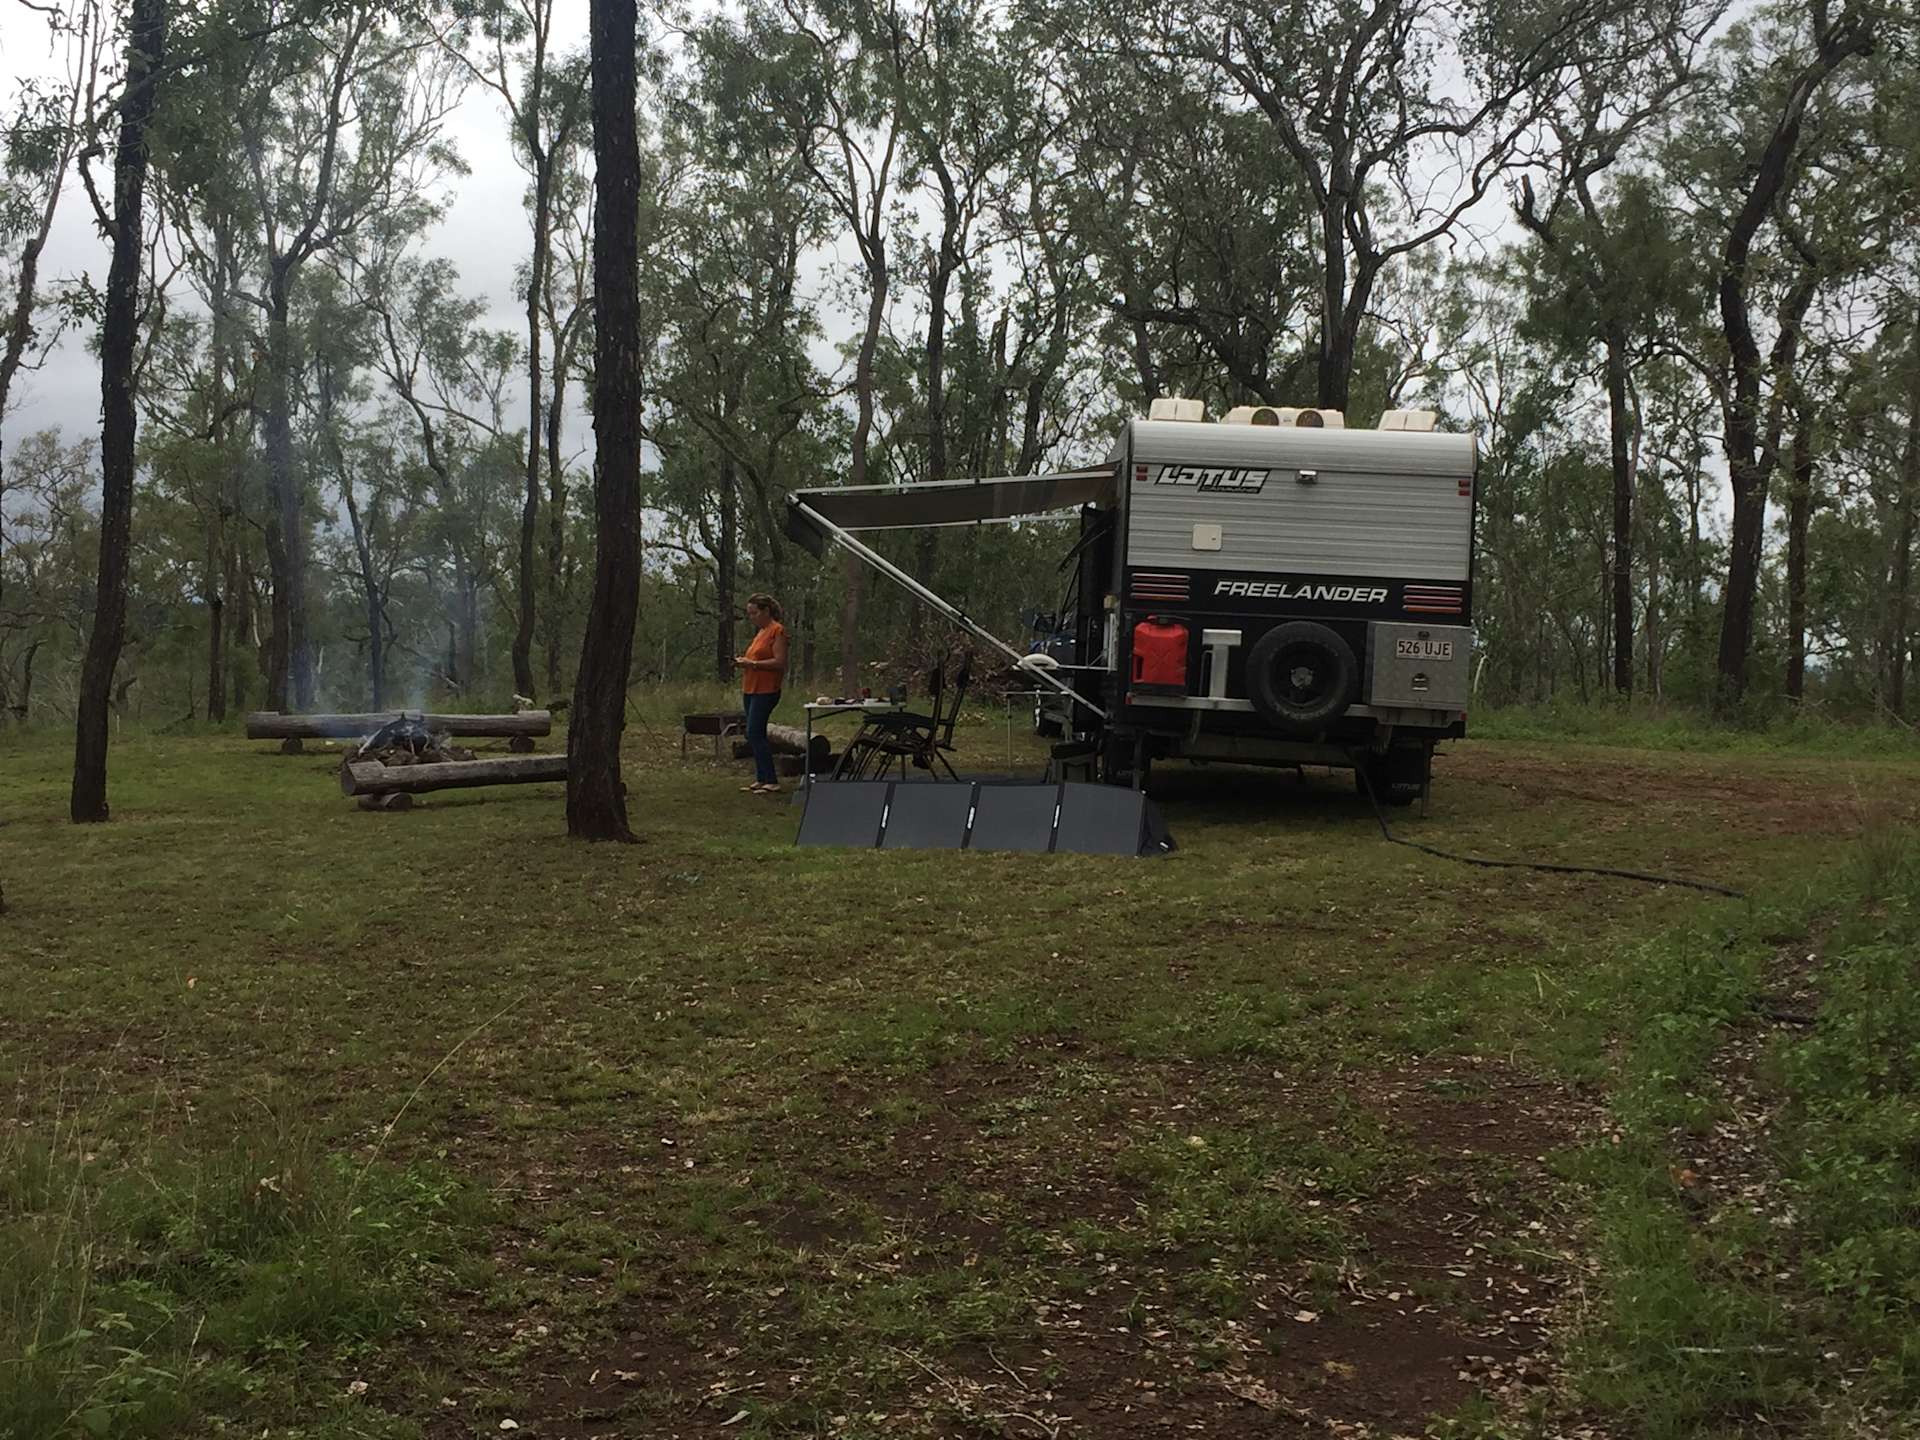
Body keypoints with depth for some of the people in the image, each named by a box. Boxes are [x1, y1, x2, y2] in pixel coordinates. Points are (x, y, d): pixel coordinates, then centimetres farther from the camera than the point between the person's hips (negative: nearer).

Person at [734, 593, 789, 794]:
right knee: (756, 735, 10)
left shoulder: (777, 630, -10)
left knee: (754, 734, -14)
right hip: (751, 689, 10)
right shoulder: (760, 632, 18)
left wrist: (752, 663, -18)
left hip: (765, 690, -10)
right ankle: (761, 779, 16)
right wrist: (743, 662, 6)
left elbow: (779, 662, -17)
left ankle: (771, 782, -12)